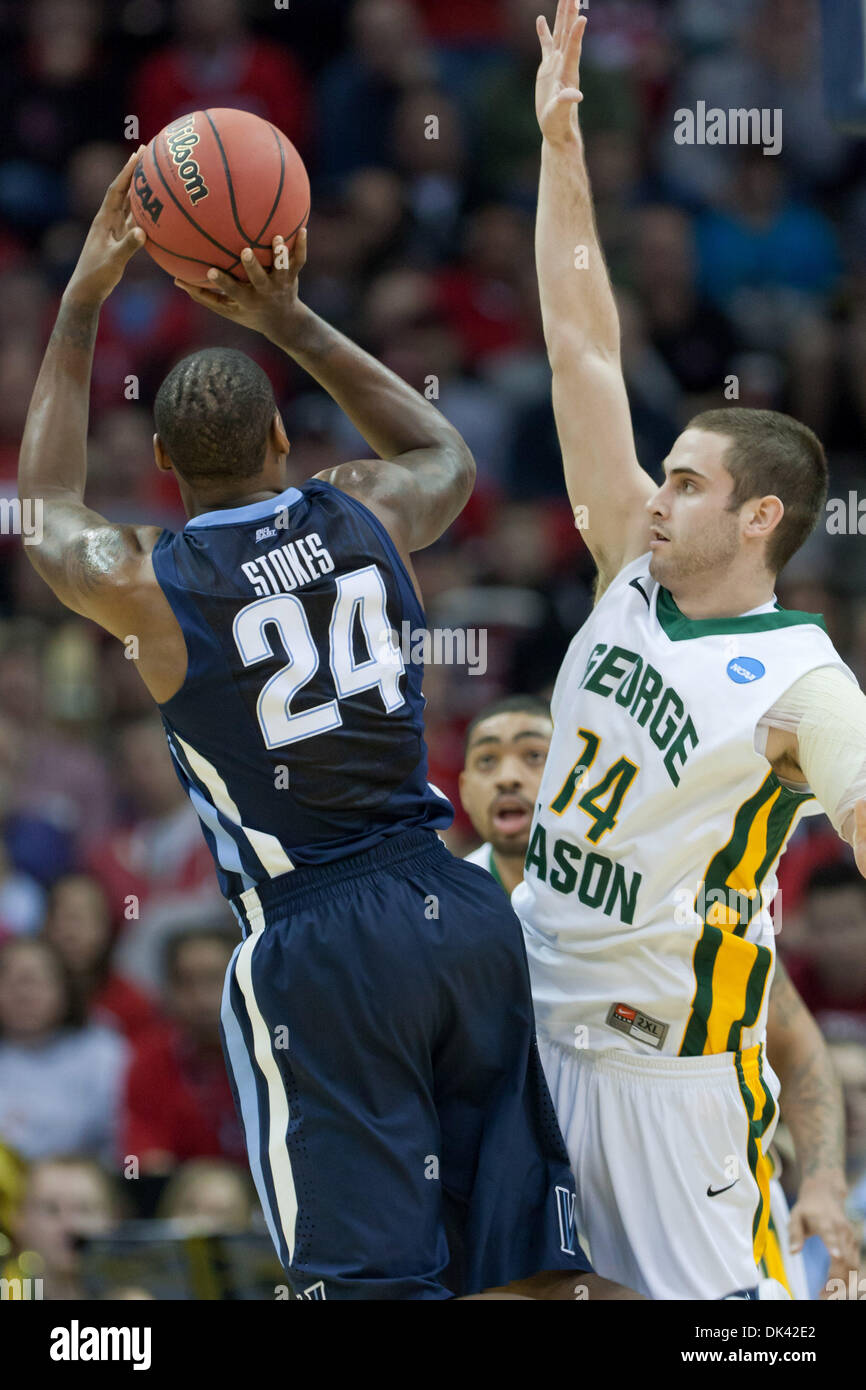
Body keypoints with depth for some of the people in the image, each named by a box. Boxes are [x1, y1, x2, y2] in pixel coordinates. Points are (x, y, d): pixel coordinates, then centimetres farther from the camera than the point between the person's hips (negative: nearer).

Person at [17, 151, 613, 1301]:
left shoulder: (146, 586, -3)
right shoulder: (365, 513, 4)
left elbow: (47, 514, 22)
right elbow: (449, 457, 32)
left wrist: (82, 305, 26)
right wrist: (291, 324, 30)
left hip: (314, 949, -4)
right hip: (460, 908, 4)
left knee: (373, 1279, -4)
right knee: (531, 1264, 10)